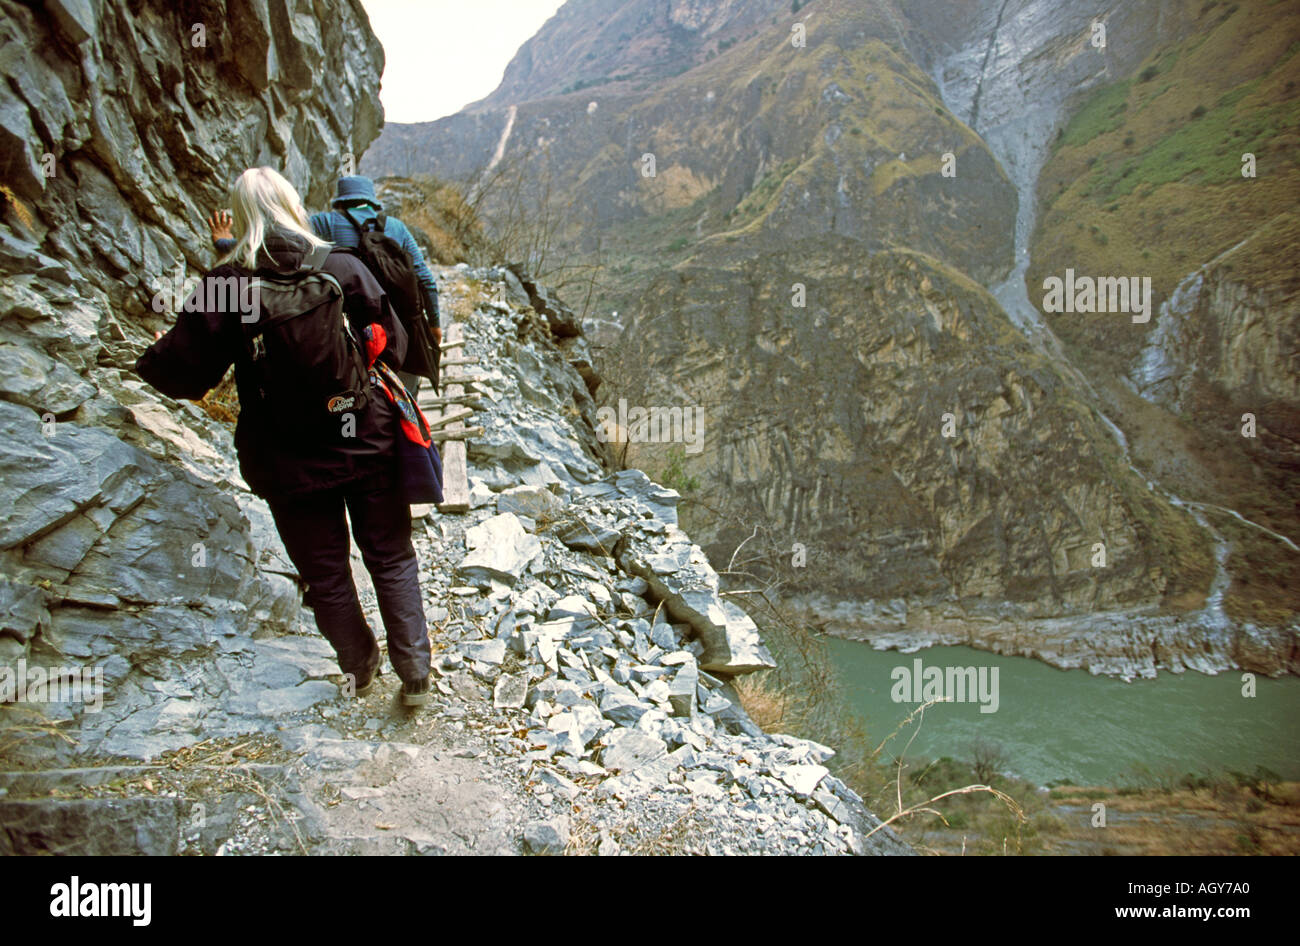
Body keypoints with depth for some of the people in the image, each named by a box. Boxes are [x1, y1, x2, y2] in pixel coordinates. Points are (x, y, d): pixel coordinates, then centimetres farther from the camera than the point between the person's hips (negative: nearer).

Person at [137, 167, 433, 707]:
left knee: (325, 576, 17)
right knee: (392, 560, 15)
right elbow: (393, 346, -2)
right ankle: (415, 675, 17)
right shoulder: (344, 268, -8)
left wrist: (149, 360, 14)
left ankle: (361, 670, 35)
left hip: (287, 463, 0)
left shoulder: (224, 286, -11)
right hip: (368, 447, 1)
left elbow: (185, 374, -8)